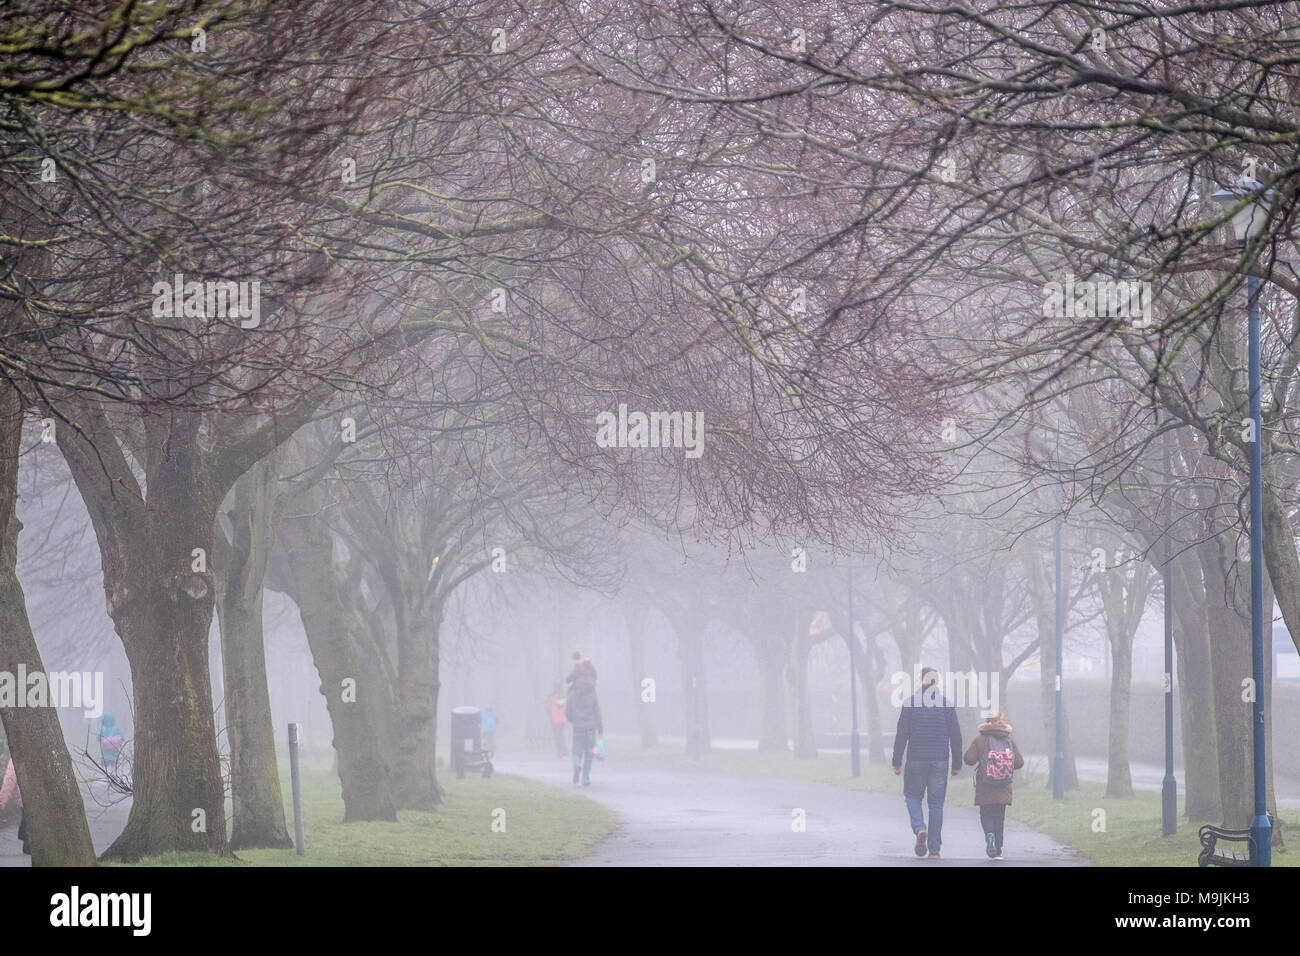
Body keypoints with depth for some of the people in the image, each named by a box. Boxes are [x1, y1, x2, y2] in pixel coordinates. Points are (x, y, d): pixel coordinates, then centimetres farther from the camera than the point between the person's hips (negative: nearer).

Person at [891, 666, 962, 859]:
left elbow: (901, 734, -5)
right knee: (936, 803, 7)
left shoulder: (910, 703, -4)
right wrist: (957, 764, 10)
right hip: (940, 761, 1)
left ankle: (920, 829, -13)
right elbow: (956, 736, 2)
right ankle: (934, 848, 6)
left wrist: (897, 762, 1)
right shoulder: (947, 704, 0)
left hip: (916, 760, -1)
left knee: (912, 796, 15)